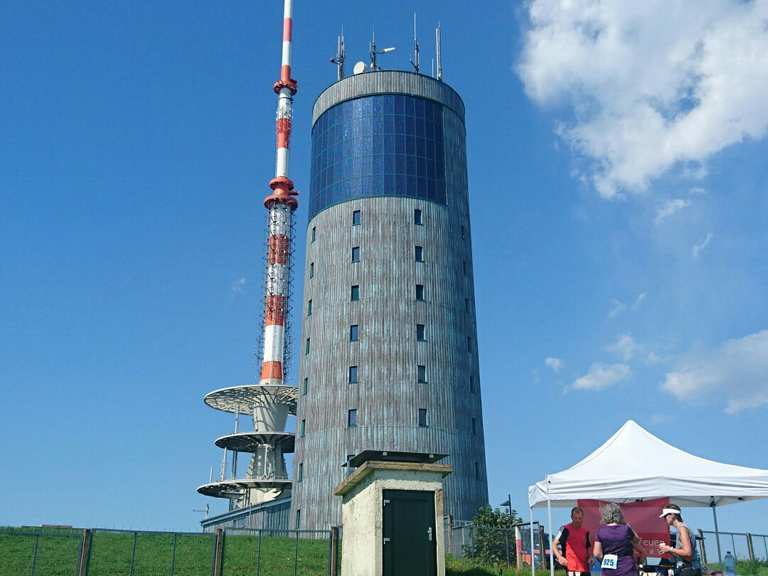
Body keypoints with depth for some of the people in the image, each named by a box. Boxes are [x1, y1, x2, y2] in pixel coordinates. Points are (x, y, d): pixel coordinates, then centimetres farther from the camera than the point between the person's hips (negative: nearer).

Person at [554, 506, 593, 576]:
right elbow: (554, 544, -6)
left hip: (584, 567, 7)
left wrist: (590, 557, 5)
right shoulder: (566, 529, -6)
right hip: (572, 567, -7)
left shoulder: (585, 531, 13)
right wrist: (559, 557, -21)